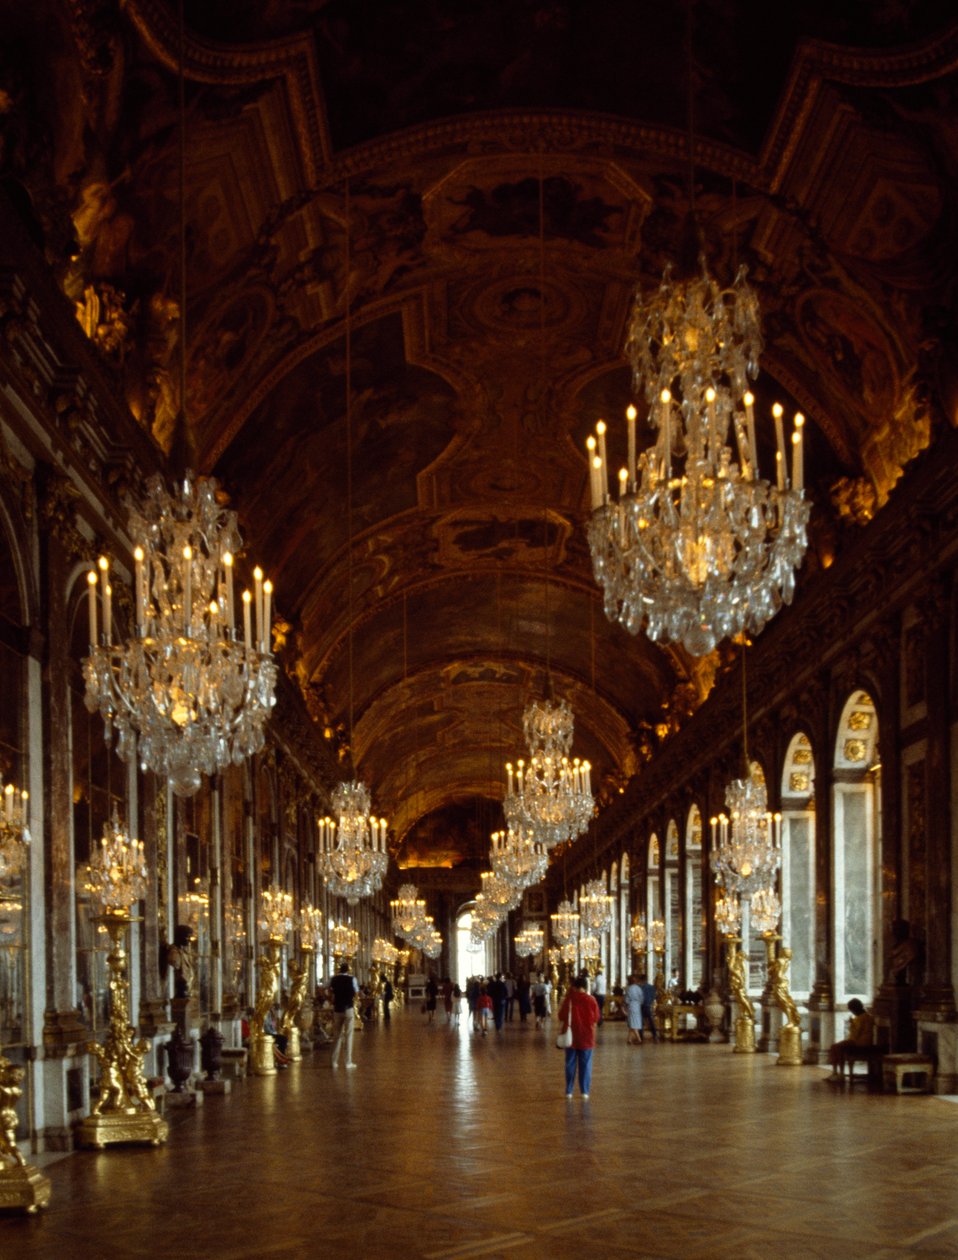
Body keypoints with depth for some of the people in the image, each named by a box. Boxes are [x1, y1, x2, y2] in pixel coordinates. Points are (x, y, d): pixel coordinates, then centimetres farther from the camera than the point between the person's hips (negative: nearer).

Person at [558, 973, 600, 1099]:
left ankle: (569, 1091, 10)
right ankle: (584, 1091, 6)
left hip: (571, 1036, 0)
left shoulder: (569, 999, -9)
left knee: (570, 1064, 9)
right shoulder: (591, 1000, -8)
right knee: (585, 1065, 7)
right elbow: (596, 1018, 1)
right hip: (587, 1037, 0)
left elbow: (561, 1016, -1)